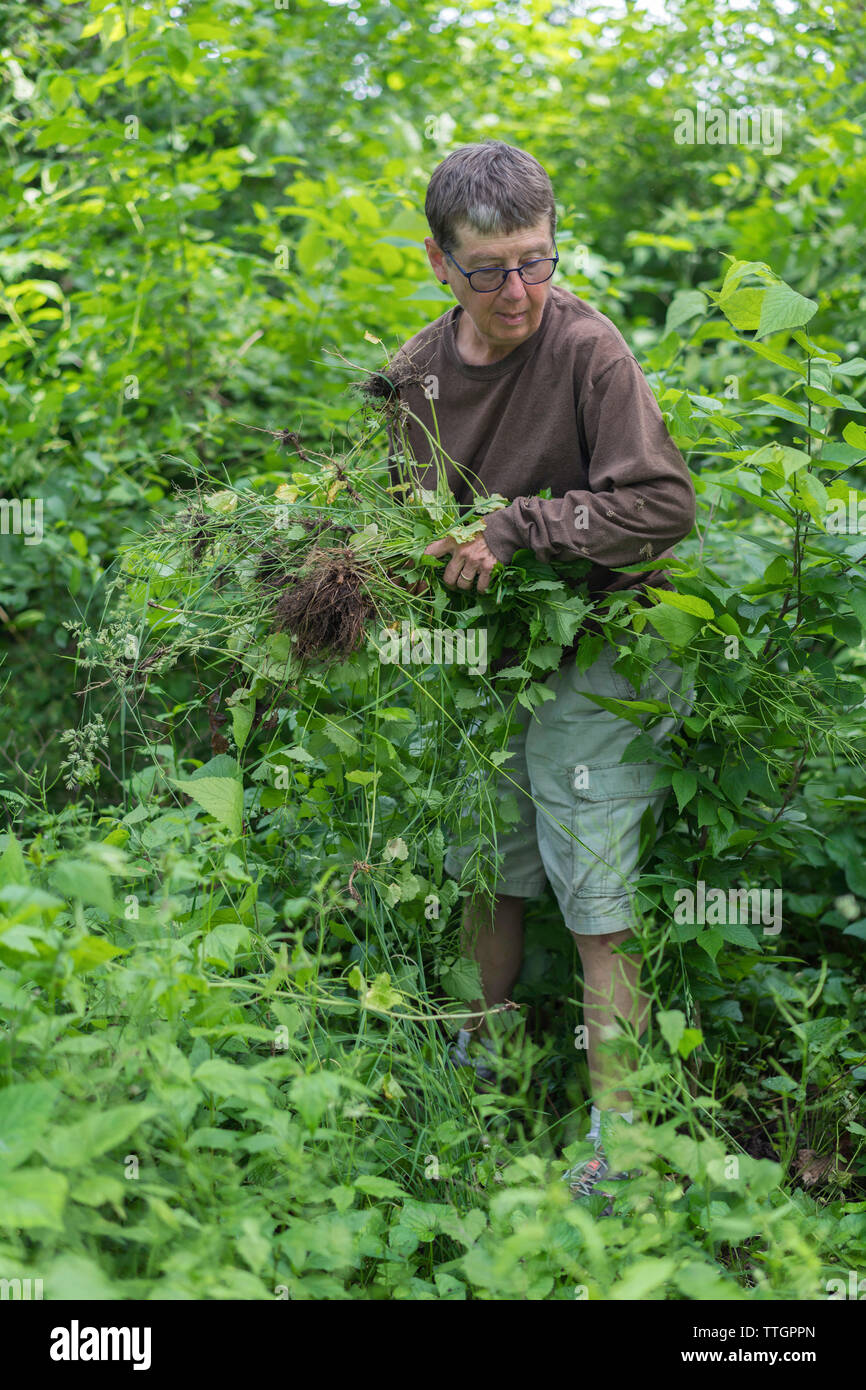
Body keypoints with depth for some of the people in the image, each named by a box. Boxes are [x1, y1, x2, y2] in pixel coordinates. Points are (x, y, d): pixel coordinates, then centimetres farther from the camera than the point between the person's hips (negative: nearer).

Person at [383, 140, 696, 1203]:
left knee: (598, 897, -4)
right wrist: (453, 555, -3)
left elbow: (665, 505, -21)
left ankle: (618, 1123, 5)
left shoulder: (588, 350, -18)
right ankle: (482, 1050, 40)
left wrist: (518, 528, -22)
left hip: (592, 648, -6)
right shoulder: (419, 369, 1)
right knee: (485, 867, 19)